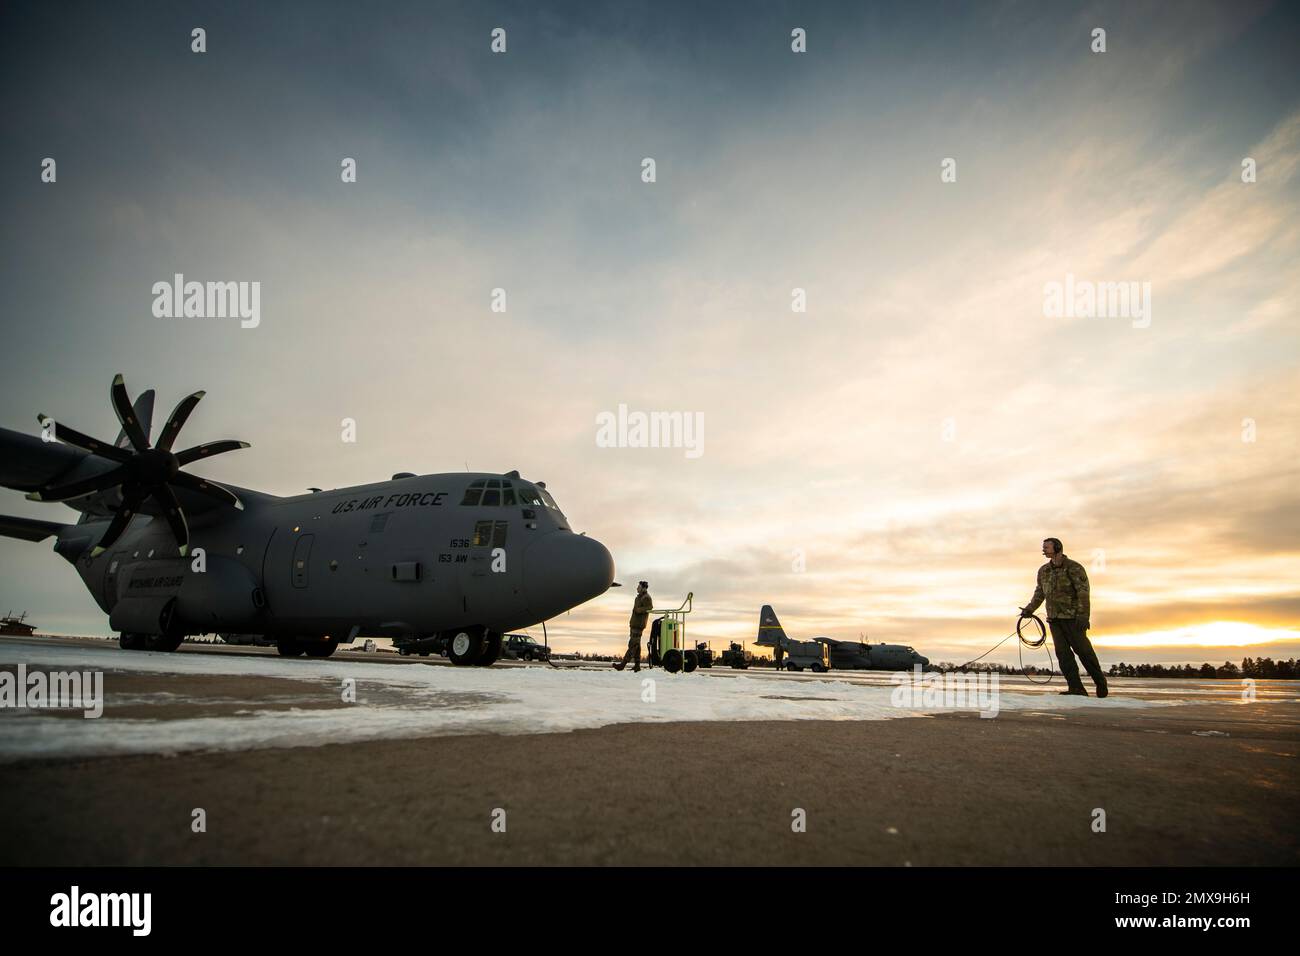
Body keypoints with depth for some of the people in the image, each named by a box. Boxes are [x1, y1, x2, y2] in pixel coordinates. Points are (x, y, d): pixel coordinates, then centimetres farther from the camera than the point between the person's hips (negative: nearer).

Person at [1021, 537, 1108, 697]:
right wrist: (1029, 609, 18)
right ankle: (1076, 688, -3)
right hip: (1054, 618, 6)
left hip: (1073, 617, -6)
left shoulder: (1074, 568, -5)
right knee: (1062, 652, -3)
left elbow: (1083, 593, -12)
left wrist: (1083, 615, -20)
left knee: (1083, 649, -4)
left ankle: (1100, 682, 16)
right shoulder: (1043, 571, 15)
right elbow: (1039, 593, 26)